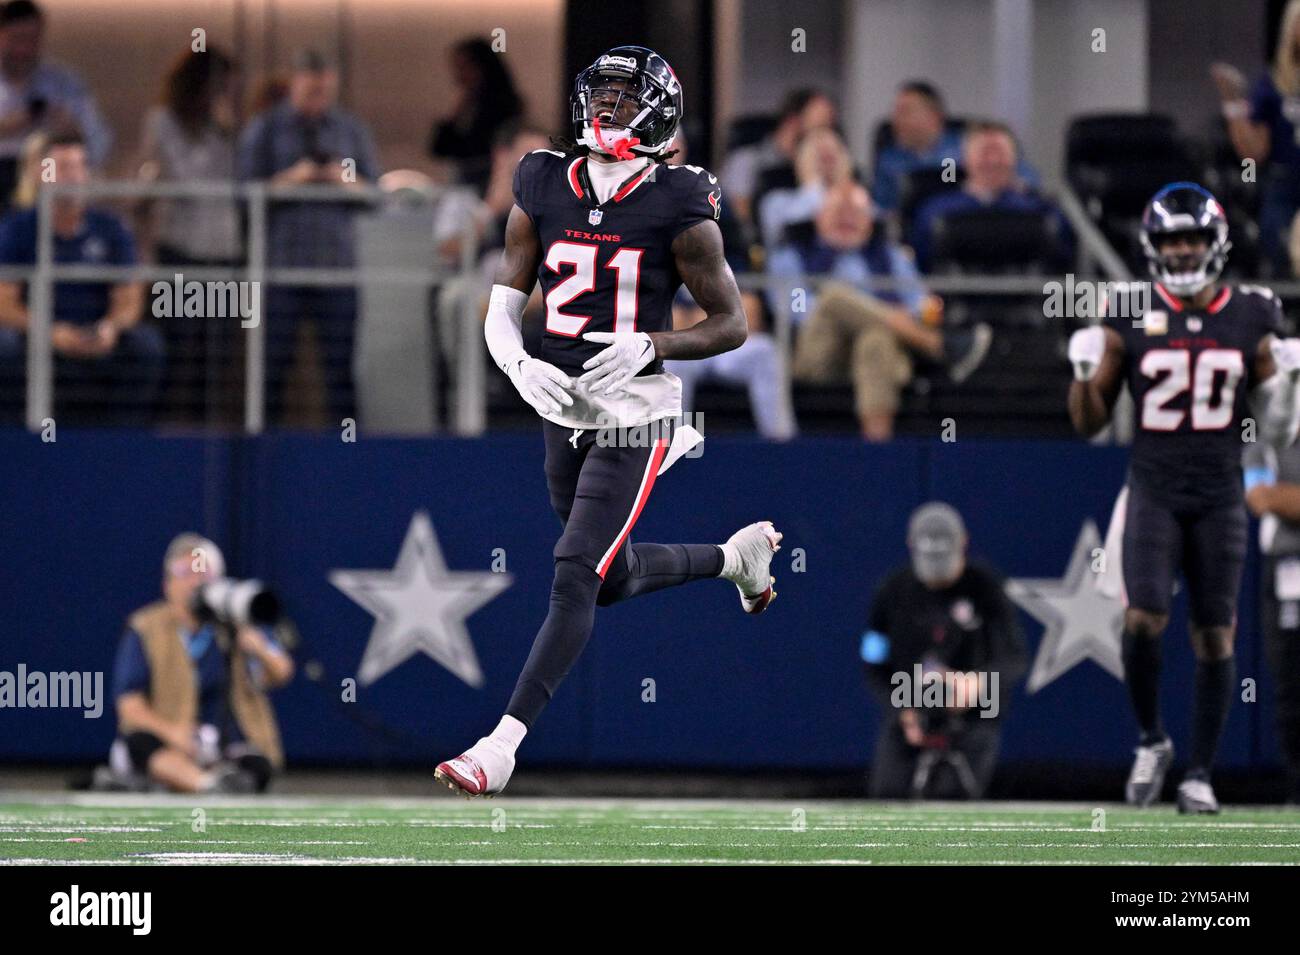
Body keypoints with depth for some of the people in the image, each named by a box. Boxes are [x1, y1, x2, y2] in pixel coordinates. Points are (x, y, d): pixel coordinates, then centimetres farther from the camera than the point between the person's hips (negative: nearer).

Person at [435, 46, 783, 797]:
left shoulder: (678, 208, -11)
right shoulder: (543, 191, 2)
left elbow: (732, 324, -6)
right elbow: (503, 308, 5)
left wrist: (649, 346, -21)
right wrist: (521, 367, -16)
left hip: (635, 412, -6)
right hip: (563, 407, 6)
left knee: (575, 580, -14)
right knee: (616, 580, 19)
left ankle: (502, 748, -16)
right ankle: (737, 555, 47)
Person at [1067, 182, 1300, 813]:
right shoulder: (1128, 322, 0)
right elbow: (1089, 424, 5)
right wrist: (1085, 372, -13)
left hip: (1219, 499, 1)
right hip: (1153, 493, -1)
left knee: (1215, 637, 1)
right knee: (1143, 621, -17)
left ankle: (1199, 773, 11)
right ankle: (1151, 741, 7)